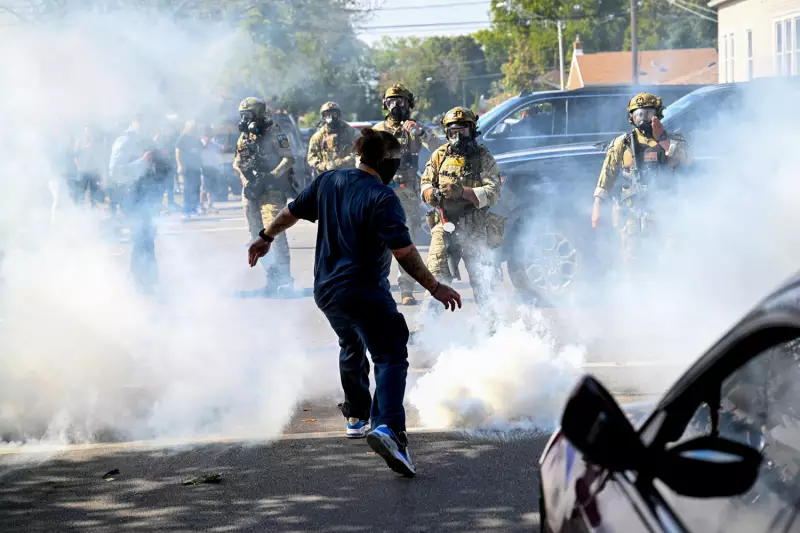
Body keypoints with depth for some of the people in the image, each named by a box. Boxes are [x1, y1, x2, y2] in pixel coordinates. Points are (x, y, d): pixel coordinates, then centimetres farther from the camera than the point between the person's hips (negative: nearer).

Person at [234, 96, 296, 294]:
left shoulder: (273, 133, -5)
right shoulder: (244, 137, 15)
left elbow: (289, 159, -10)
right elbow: (237, 163, 17)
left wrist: (271, 176, -21)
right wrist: (246, 180, -2)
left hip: (271, 192, -7)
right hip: (251, 192, 7)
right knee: (257, 237, 8)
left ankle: (284, 279, -14)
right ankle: (271, 278, 16)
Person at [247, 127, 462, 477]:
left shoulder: (328, 182, 5)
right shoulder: (382, 198, -16)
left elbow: (292, 212, 18)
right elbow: (405, 253, -21)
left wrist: (266, 238, 34)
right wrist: (435, 288, -15)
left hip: (325, 292, 8)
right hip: (365, 294, -8)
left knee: (352, 348, 30)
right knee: (390, 357, -14)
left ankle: (356, 417, 42)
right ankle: (388, 427, -35)